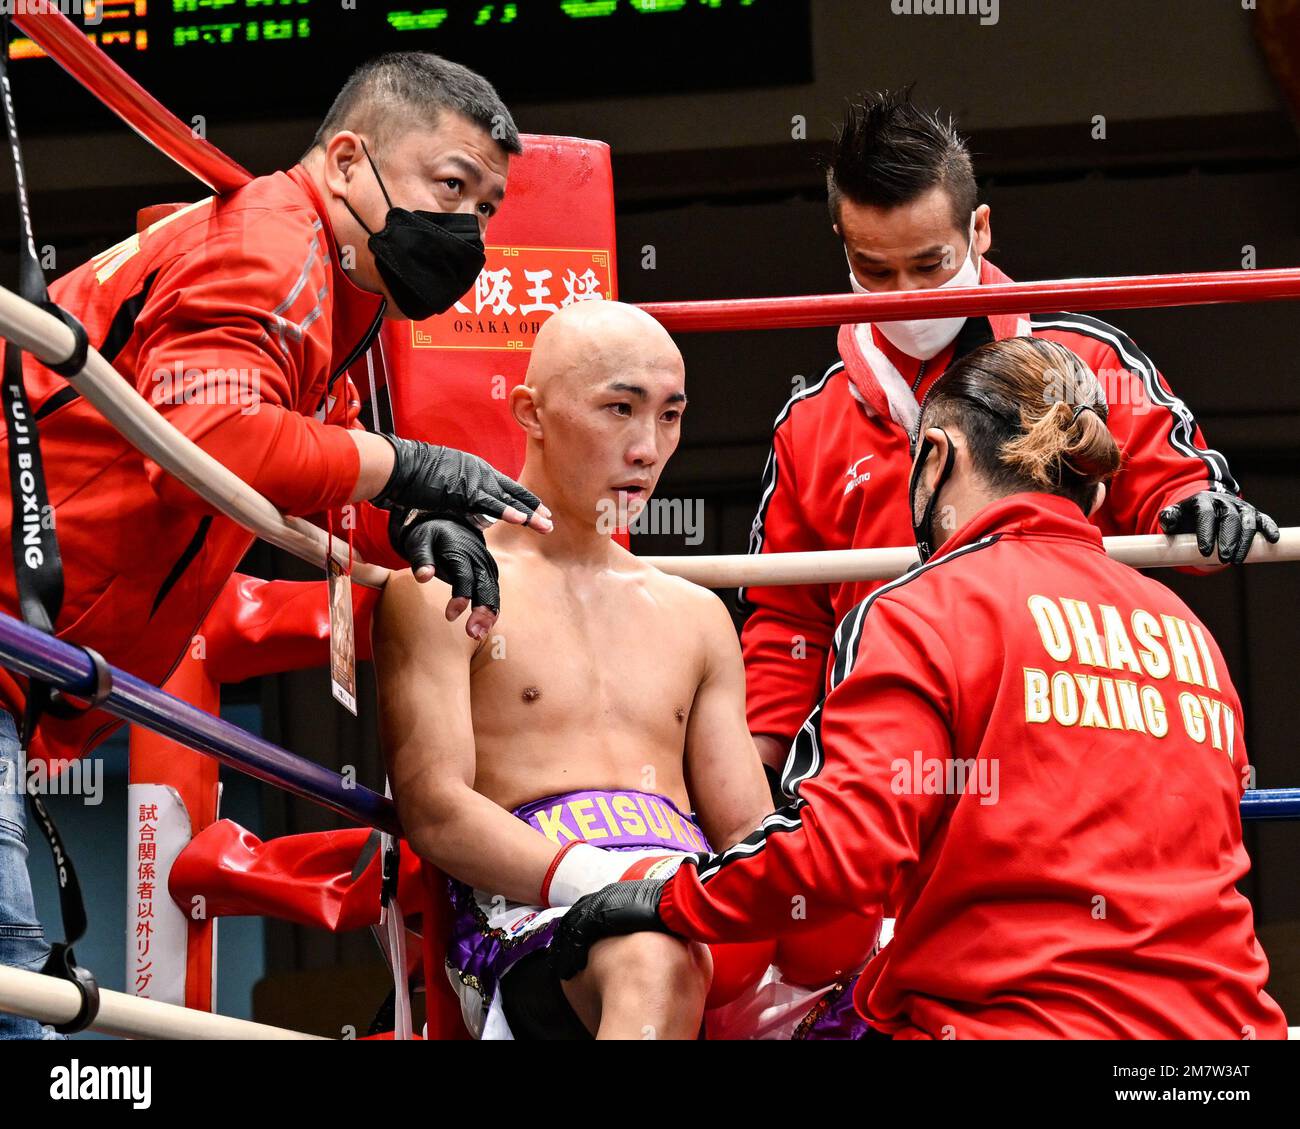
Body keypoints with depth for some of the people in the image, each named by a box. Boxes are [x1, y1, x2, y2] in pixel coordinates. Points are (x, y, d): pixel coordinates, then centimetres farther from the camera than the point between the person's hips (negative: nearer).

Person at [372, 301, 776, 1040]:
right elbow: (434, 811, -3)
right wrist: (615, 881, -18)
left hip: (699, 913, 5)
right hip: (530, 910, -5)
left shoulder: (696, 617, 28)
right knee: (655, 960, -42)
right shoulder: (445, 590, 9)